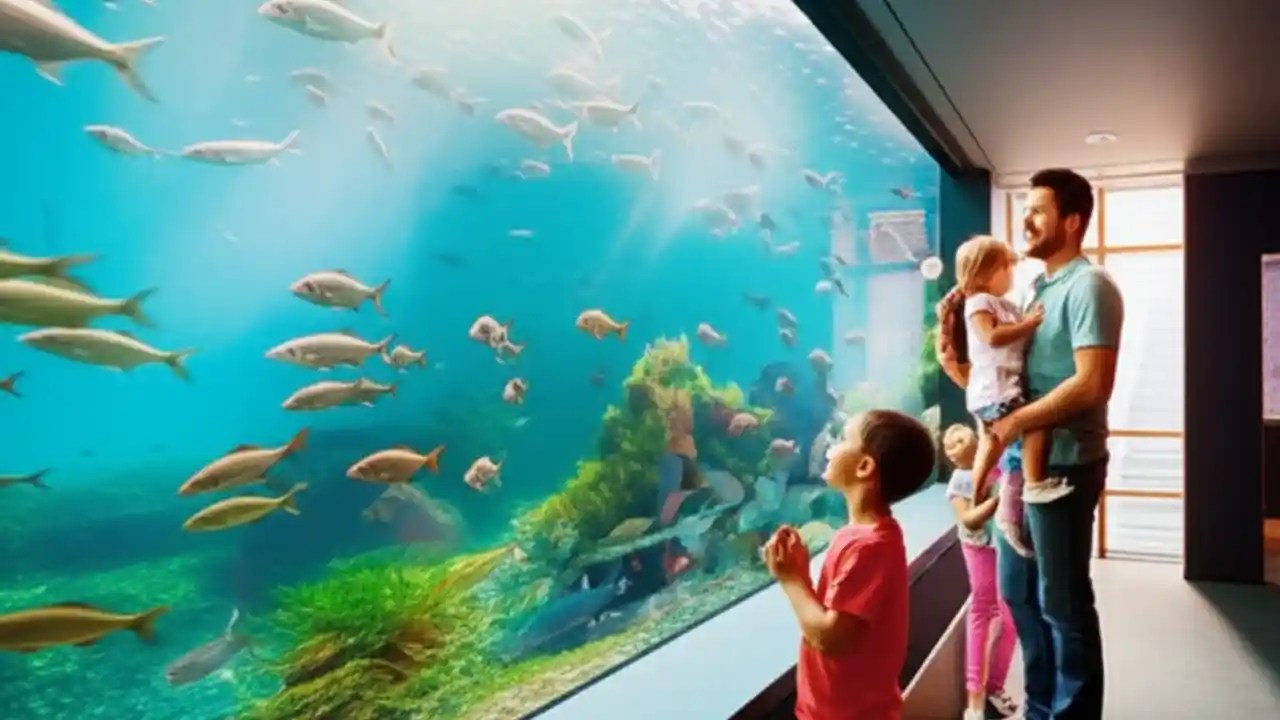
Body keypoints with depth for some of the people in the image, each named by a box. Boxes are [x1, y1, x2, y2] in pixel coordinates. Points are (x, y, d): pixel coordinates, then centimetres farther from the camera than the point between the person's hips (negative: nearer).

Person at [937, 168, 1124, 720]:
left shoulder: (1088, 286, -11)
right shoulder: (1034, 290, 15)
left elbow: (1092, 384, -22)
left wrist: (1016, 422, -18)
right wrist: (954, 364, 0)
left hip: (1064, 463, -9)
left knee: (1063, 602, 4)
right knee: (1018, 592, 17)